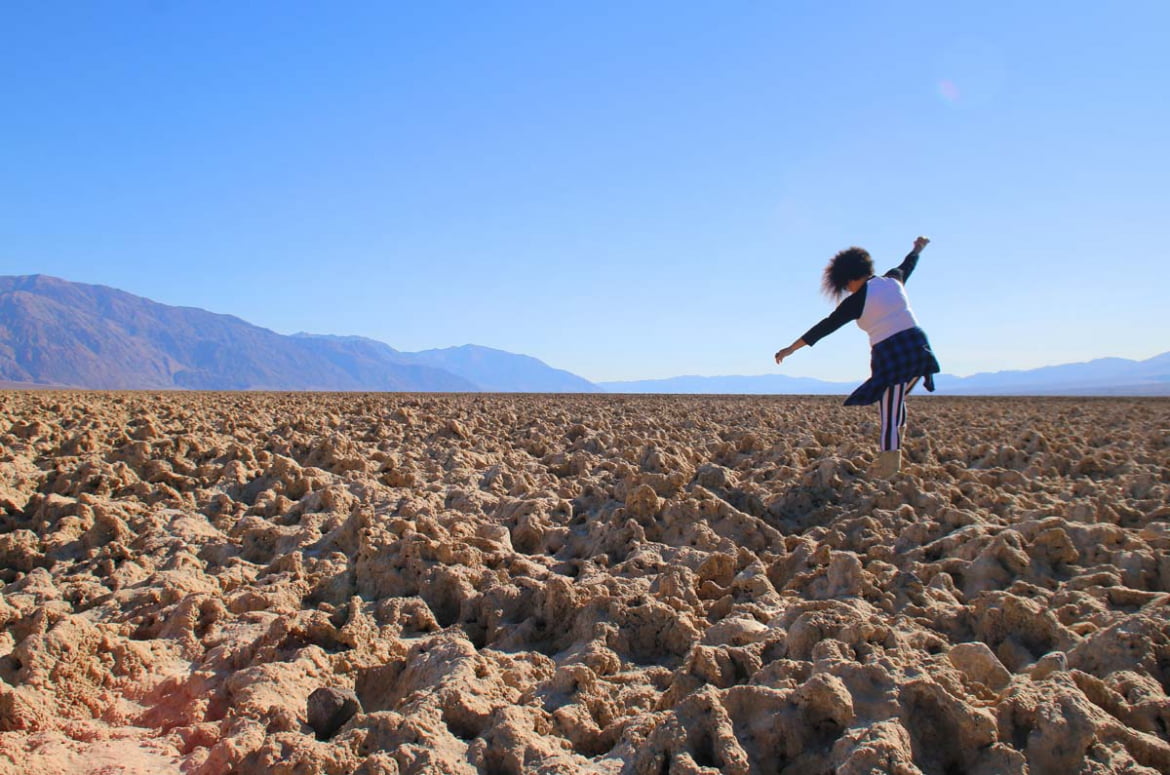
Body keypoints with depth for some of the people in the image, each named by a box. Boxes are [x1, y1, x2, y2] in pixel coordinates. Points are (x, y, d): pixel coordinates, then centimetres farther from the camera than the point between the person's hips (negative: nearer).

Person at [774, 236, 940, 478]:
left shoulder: (856, 301, -6)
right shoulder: (894, 279, 9)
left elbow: (825, 327, -4)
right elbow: (908, 264, 32)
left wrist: (791, 349, 1)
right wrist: (918, 248, 55)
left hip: (889, 356, -6)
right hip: (917, 346, 6)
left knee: (889, 419, -5)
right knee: (896, 402, 25)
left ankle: (887, 472, -6)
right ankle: (894, 449, 21)